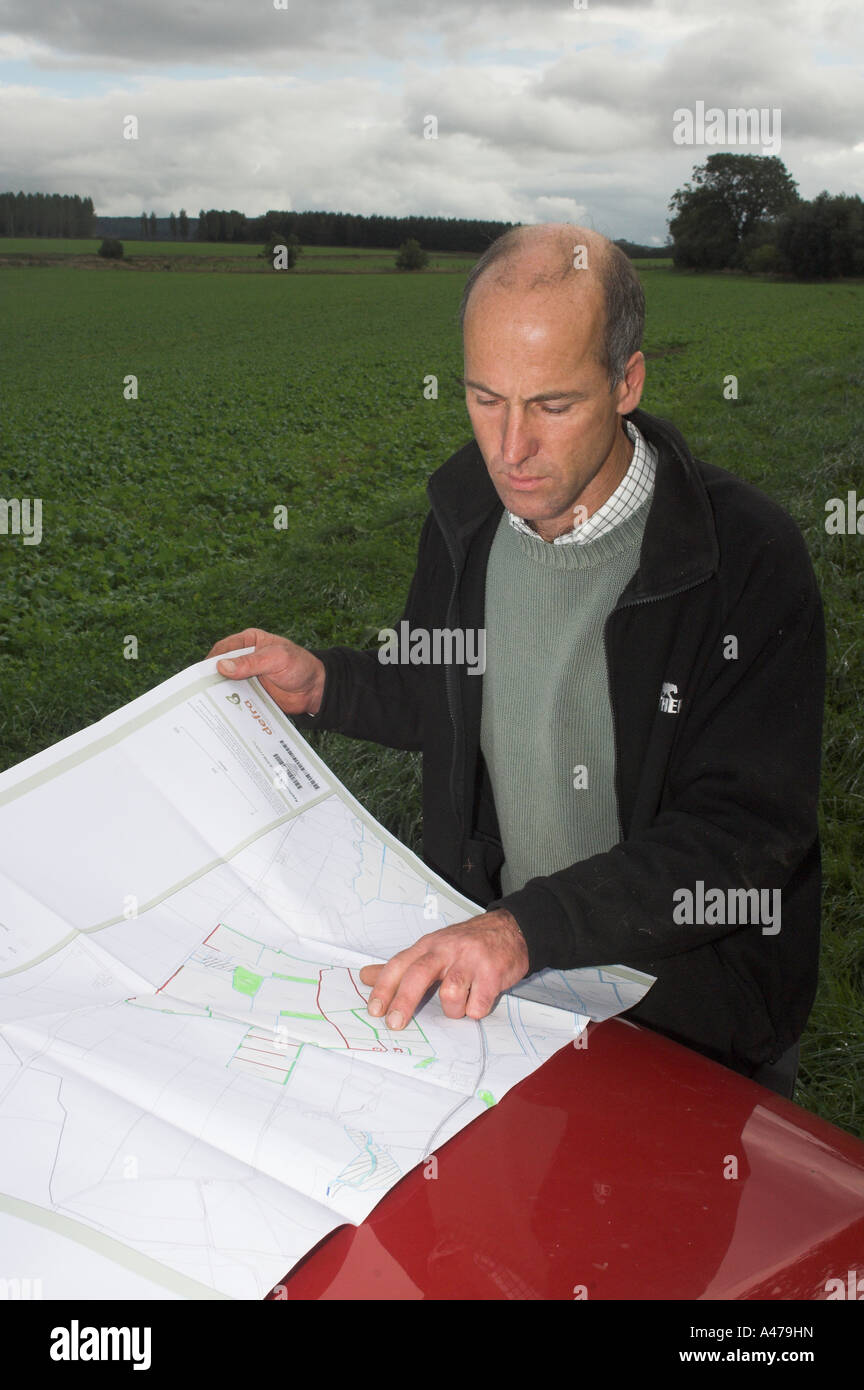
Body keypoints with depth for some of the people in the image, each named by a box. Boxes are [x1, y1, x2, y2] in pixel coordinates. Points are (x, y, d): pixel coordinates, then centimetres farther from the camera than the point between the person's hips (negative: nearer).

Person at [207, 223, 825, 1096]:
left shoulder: (749, 558, -19)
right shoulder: (465, 509, -1)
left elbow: (743, 830, -22)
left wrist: (528, 927, -31)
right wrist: (322, 685, 1)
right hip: (483, 950, 4)